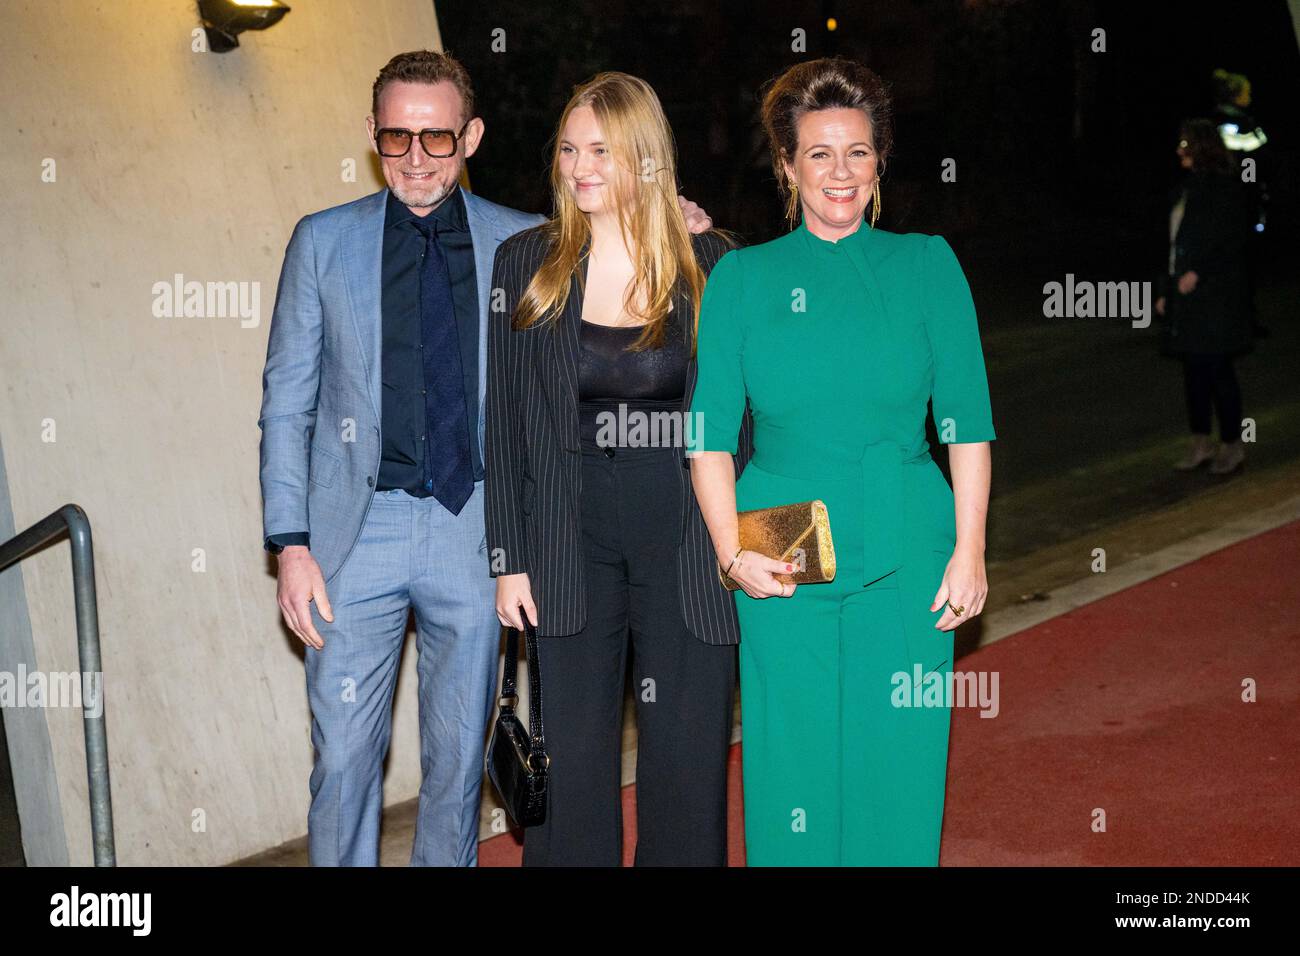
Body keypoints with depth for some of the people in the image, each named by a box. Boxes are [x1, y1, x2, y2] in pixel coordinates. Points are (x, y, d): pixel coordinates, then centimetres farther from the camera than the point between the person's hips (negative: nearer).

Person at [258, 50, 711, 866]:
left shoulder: (525, 243, 4)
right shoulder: (324, 242, 4)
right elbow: (287, 402, 4)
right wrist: (290, 545, -4)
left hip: (474, 532, 1)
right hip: (359, 531, 0)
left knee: (460, 758, 12)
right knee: (344, 756, 3)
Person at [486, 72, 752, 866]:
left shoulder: (712, 266, -1)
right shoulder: (527, 263, 2)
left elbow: (743, 413, 3)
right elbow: (505, 421, 3)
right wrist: (510, 559, 0)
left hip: (689, 541, 0)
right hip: (573, 544, 1)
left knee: (689, 758, 8)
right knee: (574, 759, 8)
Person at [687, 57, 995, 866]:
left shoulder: (927, 265, 4)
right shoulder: (743, 277, 5)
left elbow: (967, 422, 2)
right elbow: (710, 433, 3)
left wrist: (969, 550, -4)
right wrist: (732, 551, -9)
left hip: (906, 559, 0)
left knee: (899, 767, 6)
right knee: (792, 765, 6)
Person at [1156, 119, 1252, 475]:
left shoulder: (1225, 188, -9)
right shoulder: (1187, 189, 15)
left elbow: (1232, 241, -15)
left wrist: (1198, 273, -20)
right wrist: (1166, 291, 14)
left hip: (1216, 296, -8)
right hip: (1185, 297, 8)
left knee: (1218, 369, -3)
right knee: (1193, 370, 10)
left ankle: (1232, 445, 8)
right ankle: (1201, 443, 18)